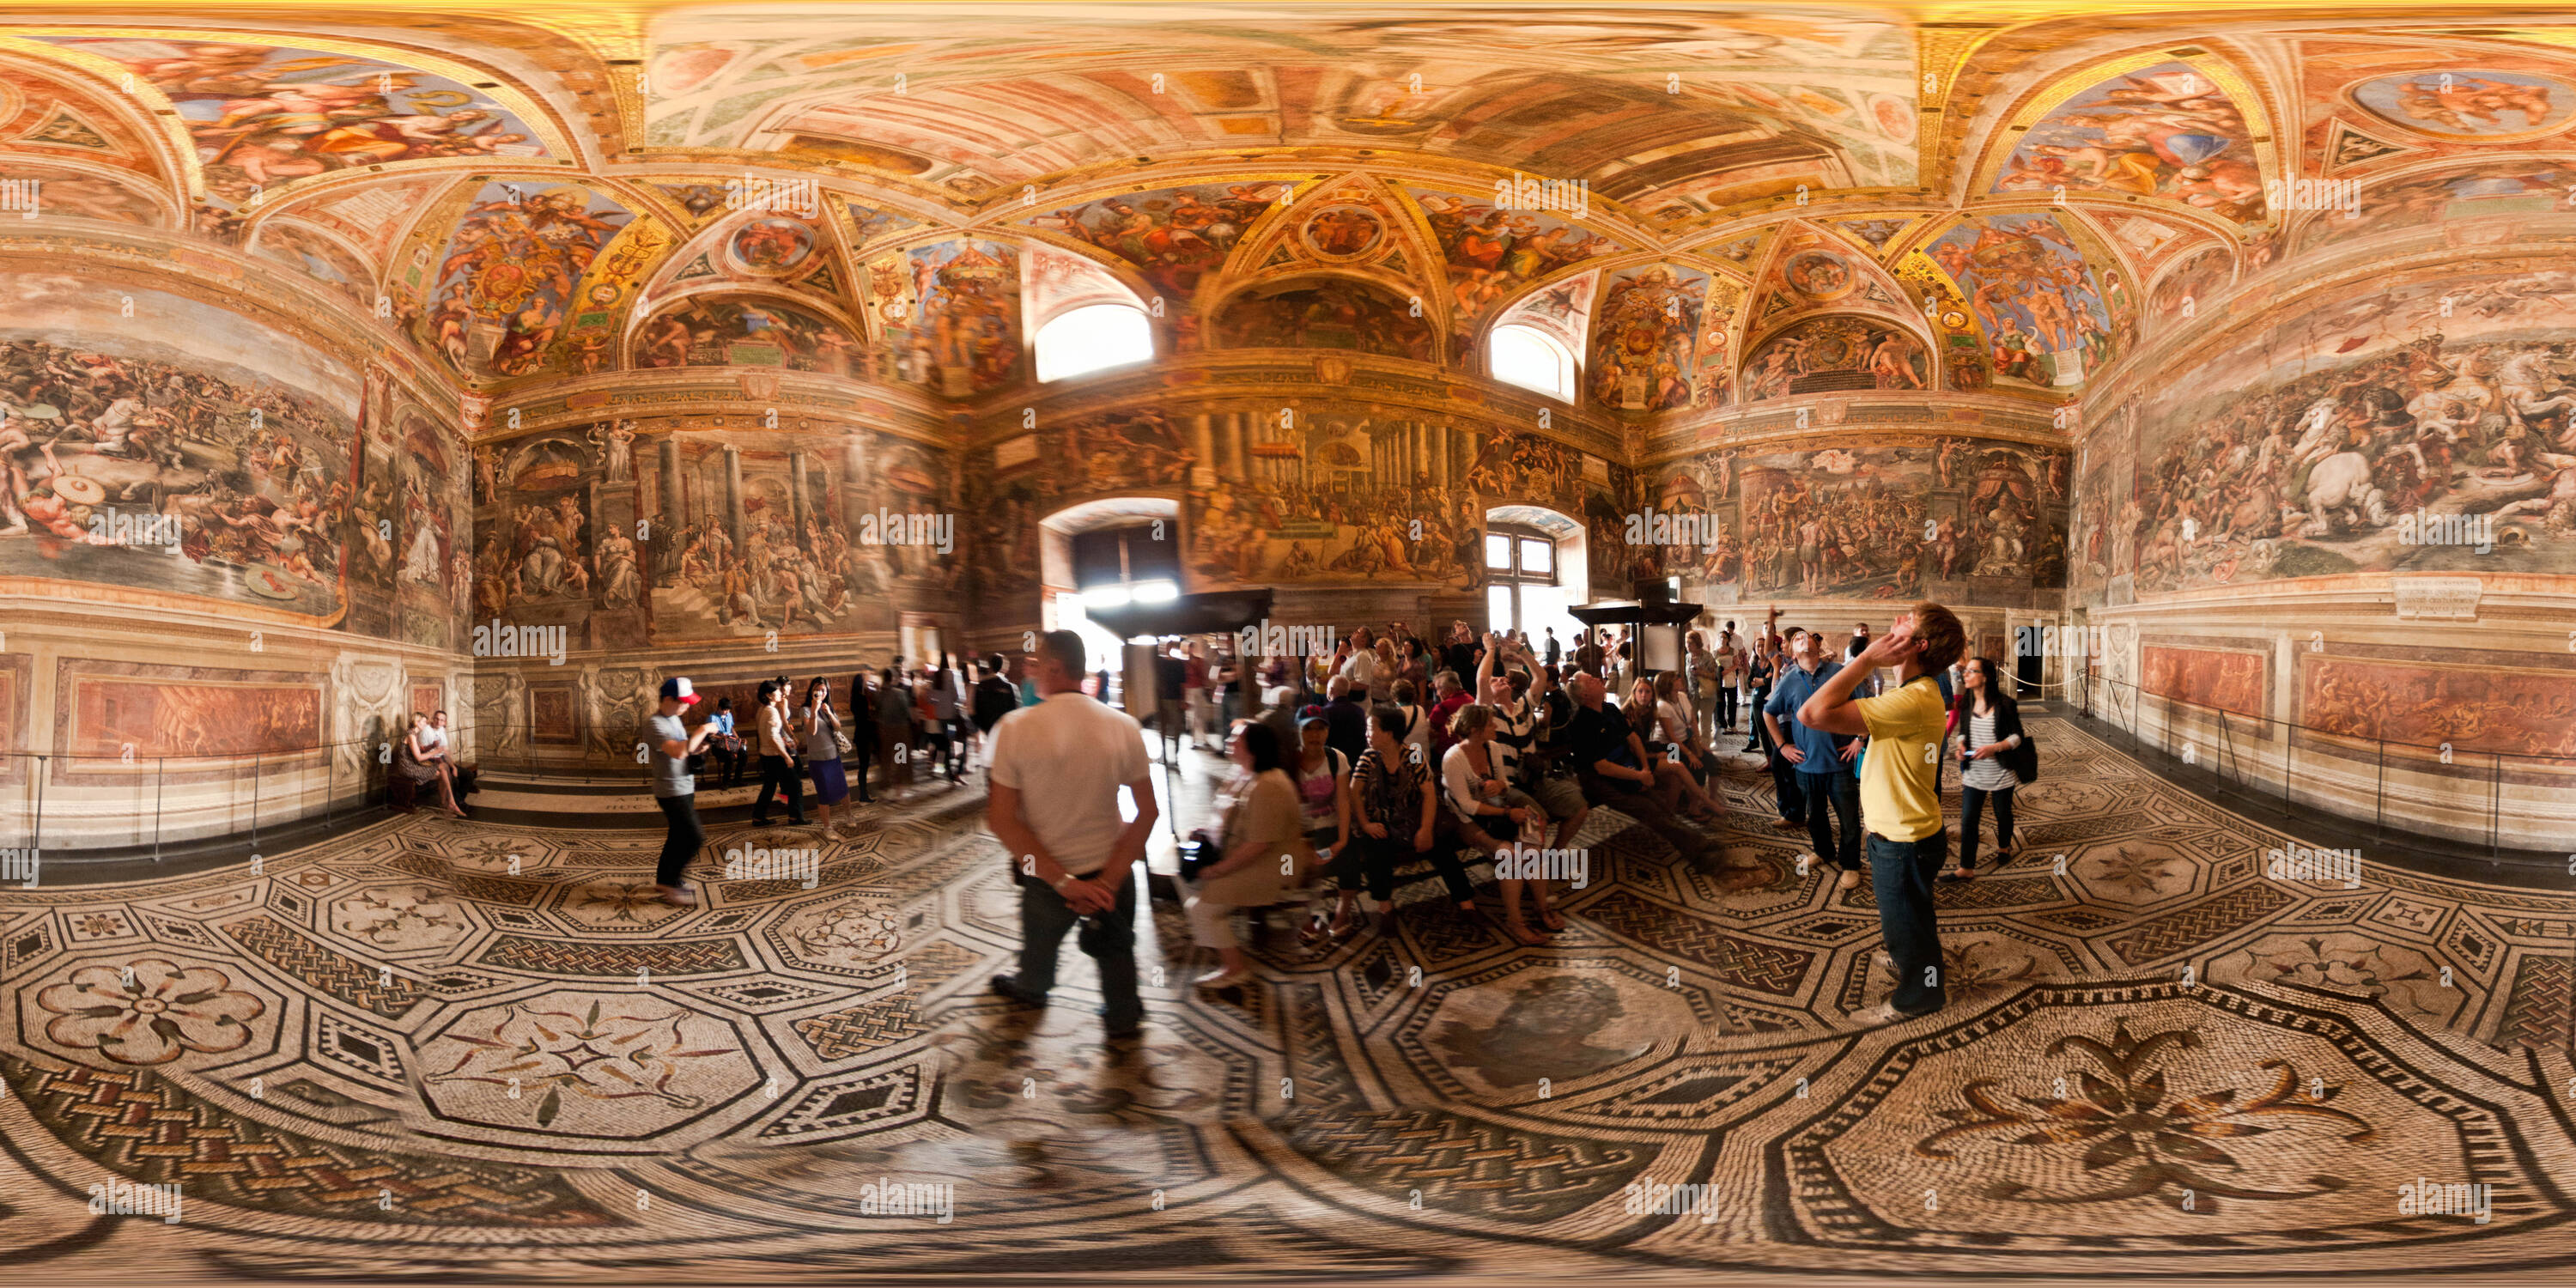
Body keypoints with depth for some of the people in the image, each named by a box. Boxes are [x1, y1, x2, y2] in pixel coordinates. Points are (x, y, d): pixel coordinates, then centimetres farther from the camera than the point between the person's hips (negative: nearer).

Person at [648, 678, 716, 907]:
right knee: (694, 837, -9)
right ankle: (670, 882, 1)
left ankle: (665, 879, 29)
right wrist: (702, 731, -25)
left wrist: (700, 745, -1)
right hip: (672, 791, -9)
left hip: (685, 788, 9)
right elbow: (678, 752, -33)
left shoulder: (674, 718, 10)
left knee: (678, 836, 17)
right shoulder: (655, 724, -20)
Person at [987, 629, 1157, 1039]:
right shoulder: (1123, 726, -14)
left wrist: (1063, 880, -18)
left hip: (1046, 877, 0)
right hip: (1111, 870, 0)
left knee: (1040, 943, 29)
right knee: (1116, 949, 25)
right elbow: (1147, 812, -14)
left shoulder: (1014, 728, -18)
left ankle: (1031, 990, 57)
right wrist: (1108, 880, -14)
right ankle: (1123, 1020, 45)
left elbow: (1001, 818, -18)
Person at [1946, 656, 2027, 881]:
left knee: (2003, 814, 17)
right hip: (1973, 773, 3)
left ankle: (2003, 848, 45)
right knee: (1968, 819, -2)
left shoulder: (2004, 704, -13)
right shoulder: (1965, 704, 1)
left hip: (2000, 773, -3)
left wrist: (1994, 748, -24)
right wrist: (1962, 745, -7)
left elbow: (2017, 736, -9)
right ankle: (1966, 868, 3)